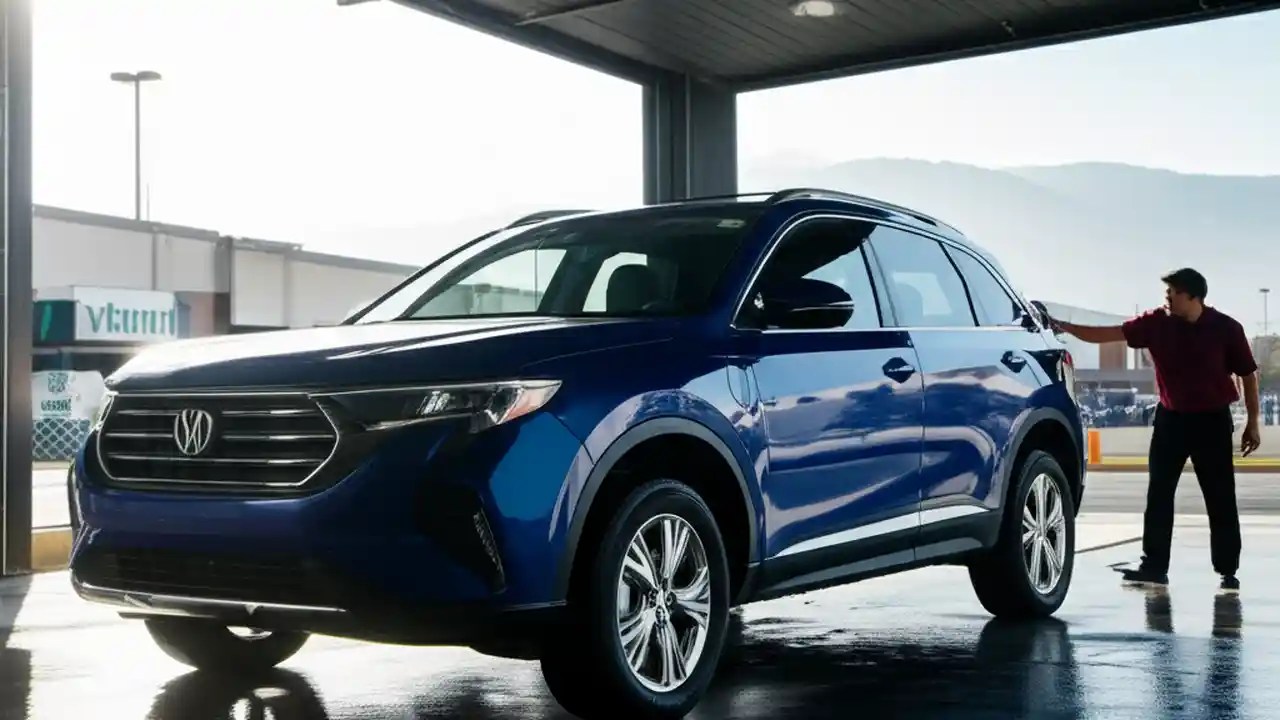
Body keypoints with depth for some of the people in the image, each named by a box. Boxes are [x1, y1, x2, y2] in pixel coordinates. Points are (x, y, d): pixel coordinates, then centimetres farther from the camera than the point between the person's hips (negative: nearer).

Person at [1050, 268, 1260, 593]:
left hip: (1212, 421, -3)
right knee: (1158, 496, 2)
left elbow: (1248, 375, -3)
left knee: (1221, 501, 3)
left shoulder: (1226, 328, -11)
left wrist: (1252, 423, -3)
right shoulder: (1156, 323, -5)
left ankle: (1228, 571, 14)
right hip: (1171, 418, 3)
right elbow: (1109, 334, -3)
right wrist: (1063, 327, -11)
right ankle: (1154, 566, 8)